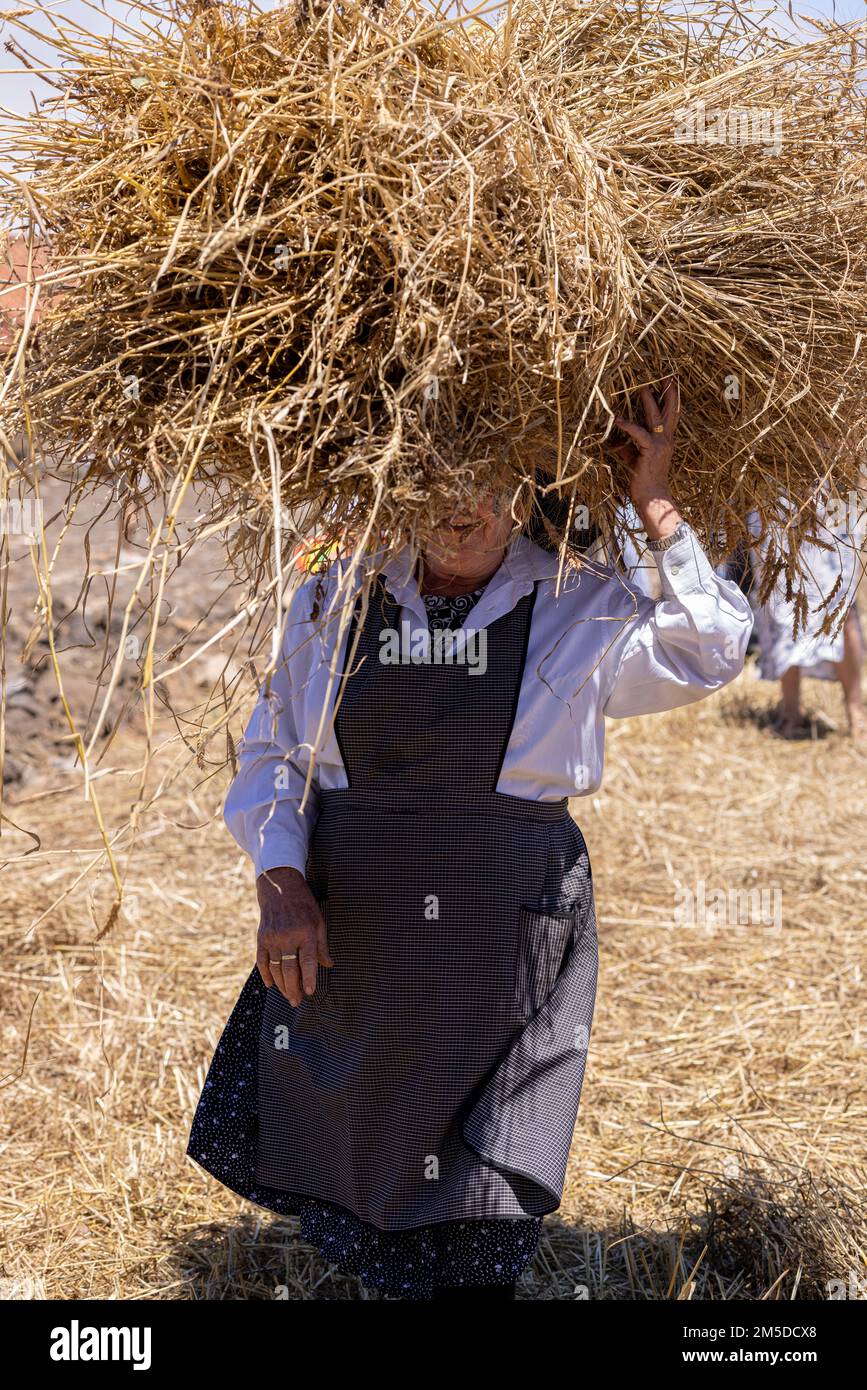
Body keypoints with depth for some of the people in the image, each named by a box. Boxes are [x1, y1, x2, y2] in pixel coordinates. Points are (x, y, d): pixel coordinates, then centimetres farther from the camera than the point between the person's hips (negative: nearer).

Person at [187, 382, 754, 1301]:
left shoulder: (583, 612, 2)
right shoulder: (335, 601, 5)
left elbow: (711, 653, -2)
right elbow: (272, 756, 8)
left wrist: (655, 509, -5)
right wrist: (278, 883, -7)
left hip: (507, 941, -2)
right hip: (346, 931, 2)